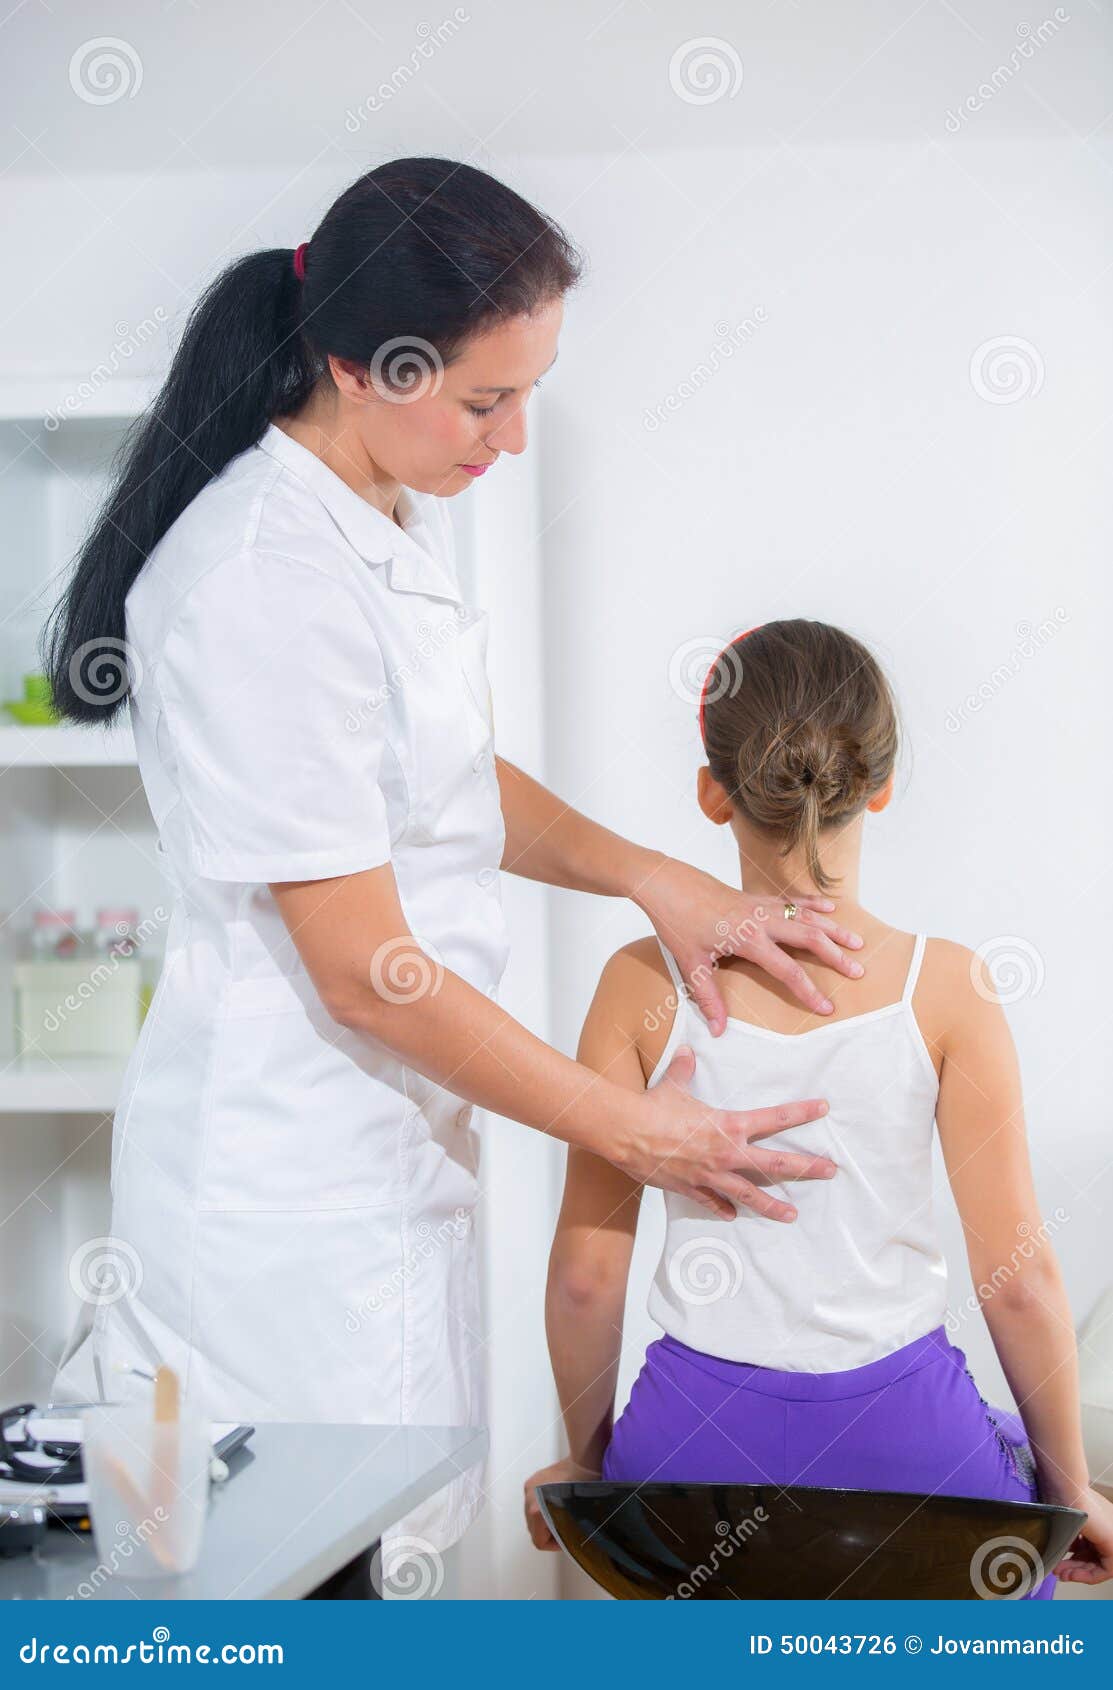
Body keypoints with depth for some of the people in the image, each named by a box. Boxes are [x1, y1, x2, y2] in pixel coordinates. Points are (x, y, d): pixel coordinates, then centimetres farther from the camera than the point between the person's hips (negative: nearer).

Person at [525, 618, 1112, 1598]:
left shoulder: (644, 985, -8)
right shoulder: (945, 987, -10)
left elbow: (585, 1274, -4)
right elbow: (1019, 1277, -7)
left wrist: (587, 1458, 14)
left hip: (698, 1438, 1)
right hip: (905, 1436, 0)